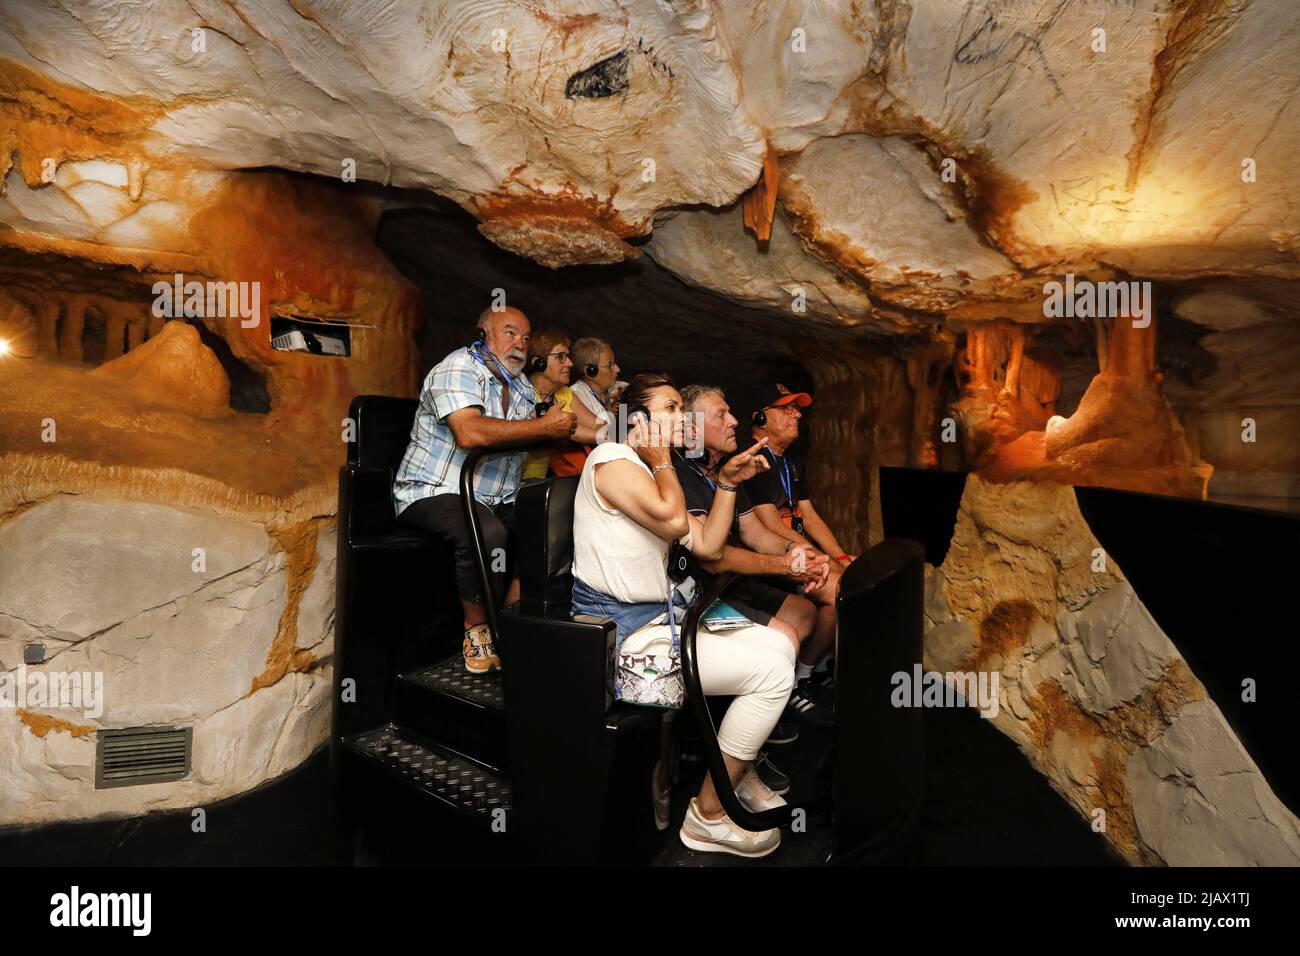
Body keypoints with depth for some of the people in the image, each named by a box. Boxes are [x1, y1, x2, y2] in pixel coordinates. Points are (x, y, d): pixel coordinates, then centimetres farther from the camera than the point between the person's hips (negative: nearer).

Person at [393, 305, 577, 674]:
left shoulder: (523, 387, 16)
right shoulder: (458, 368, -11)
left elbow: (527, 445, 12)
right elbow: (469, 433, -29)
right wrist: (544, 428, -25)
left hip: (494, 499, 8)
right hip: (434, 491, -8)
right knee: (488, 532, -35)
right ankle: (477, 630, -14)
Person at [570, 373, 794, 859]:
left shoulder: (648, 472, 20)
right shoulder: (611, 457, -10)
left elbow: (706, 544, 14)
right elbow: (673, 521, -22)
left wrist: (727, 483, 7)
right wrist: (661, 459, -8)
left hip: (654, 619, 10)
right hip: (617, 633, -10)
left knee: (778, 645, 11)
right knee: (771, 670, -14)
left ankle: (741, 769, 27)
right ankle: (709, 815, 0)